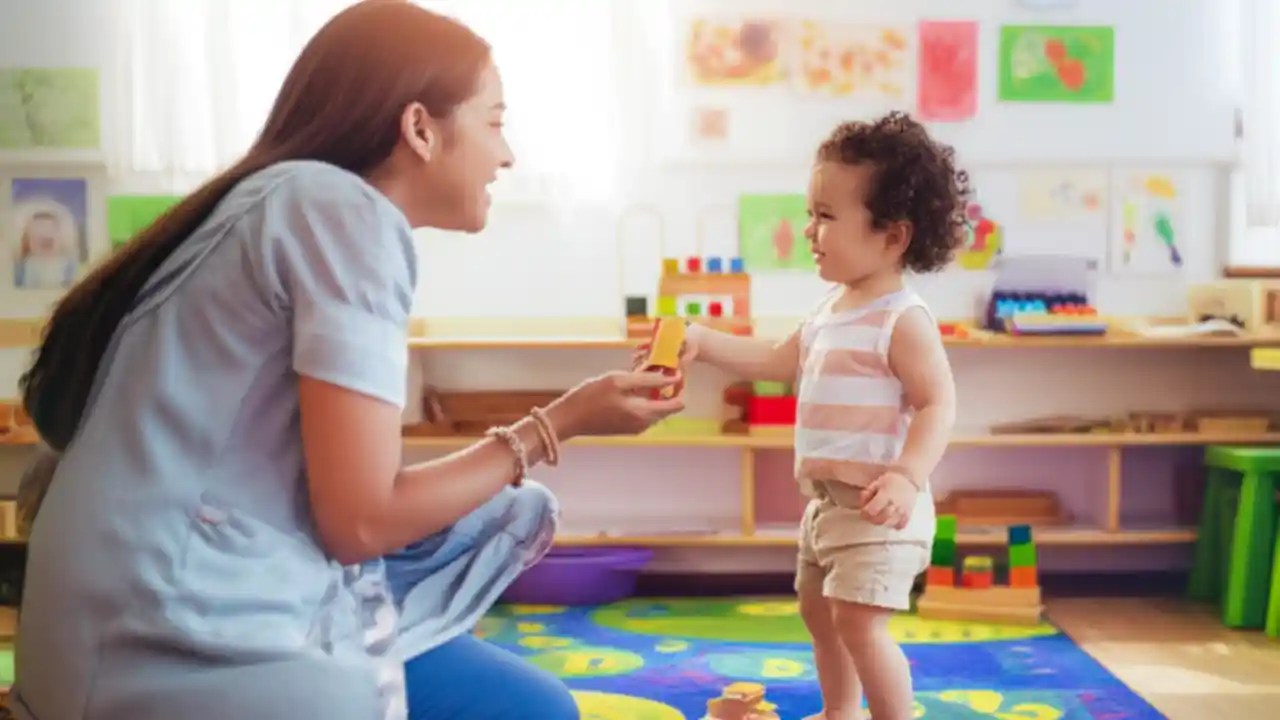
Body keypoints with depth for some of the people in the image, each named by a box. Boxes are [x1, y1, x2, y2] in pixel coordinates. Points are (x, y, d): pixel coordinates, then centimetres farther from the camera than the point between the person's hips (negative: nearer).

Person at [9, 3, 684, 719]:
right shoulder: (348, 210, -12)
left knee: (502, 514, 15)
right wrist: (554, 425, -3)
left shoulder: (282, 201, 16)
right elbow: (360, 519, -14)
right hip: (189, 645, -9)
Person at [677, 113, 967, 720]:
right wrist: (703, 342, 13)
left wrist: (906, 477, -35)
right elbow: (778, 362, 20)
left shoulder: (902, 320, -18)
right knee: (817, 610, 22)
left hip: (875, 505, -10)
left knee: (860, 622, -14)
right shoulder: (831, 311, 10)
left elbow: (938, 404, -23)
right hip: (827, 500, 10)